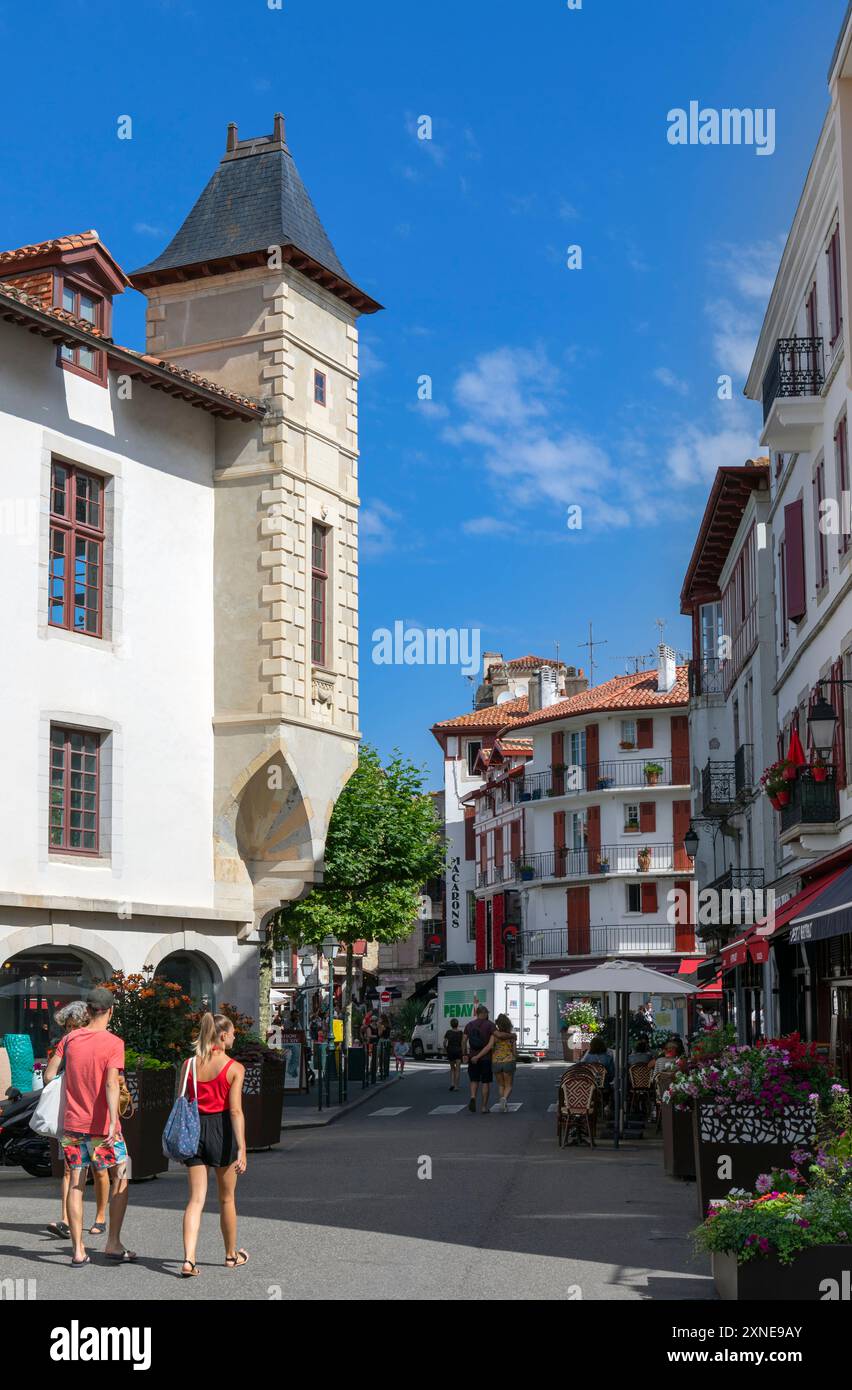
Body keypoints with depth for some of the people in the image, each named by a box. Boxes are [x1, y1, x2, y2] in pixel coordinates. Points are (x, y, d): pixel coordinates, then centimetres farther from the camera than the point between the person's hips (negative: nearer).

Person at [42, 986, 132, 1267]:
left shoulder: (69, 1038, 2)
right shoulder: (113, 1043, -11)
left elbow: (49, 1075, 3)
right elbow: (111, 1083, -22)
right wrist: (113, 1123, -29)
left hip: (72, 1124, 4)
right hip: (102, 1126, -4)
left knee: (75, 1185, 7)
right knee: (119, 1181, 11)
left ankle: (78, 1250, 6)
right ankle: (113, 1243, 9)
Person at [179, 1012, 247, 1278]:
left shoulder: (188, 1065, 3)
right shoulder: (234, 1068, -8)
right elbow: (235, 1110, -14)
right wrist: (241, 1148, -14)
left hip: (194, 1130, 3)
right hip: (222, 1130, -3)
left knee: (196, 1199, 3)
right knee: (227, 1198, 14)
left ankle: (189, 1259, -11)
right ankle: (231, 1255, 29)